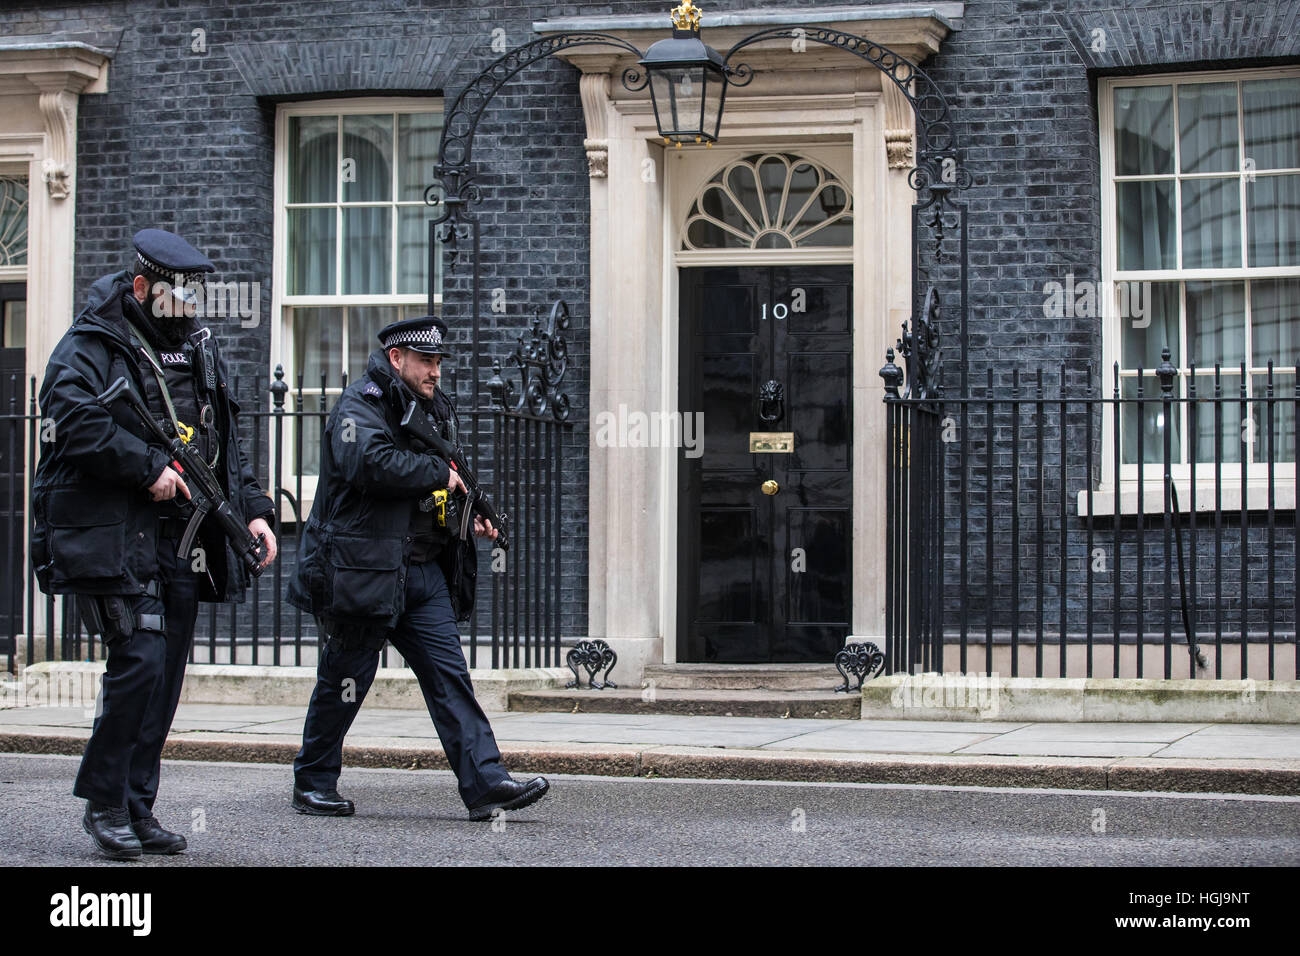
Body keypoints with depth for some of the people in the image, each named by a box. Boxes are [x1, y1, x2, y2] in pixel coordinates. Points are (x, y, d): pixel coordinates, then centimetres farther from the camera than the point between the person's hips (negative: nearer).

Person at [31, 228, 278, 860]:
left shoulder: (198, 351, 19)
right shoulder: (89, 347, -4)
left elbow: (225, 444, 23)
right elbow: (75, 420, -21)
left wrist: (253, 509, 11)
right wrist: (150, 466, -21)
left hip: (182, 541, 7)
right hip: (114, 537, -7)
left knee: (166, 675, 6)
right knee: (139, 660, -15)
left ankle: (138, 808, 15)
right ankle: (103, 802, -1)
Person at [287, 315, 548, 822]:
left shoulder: (434, 410, 17)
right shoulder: (358, 407, -8)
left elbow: (448, 490, 30)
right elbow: (372, 463, -29)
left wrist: (468, 517, 9)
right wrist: (440, 474, -17)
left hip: (424, 570, 7)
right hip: (362, 570, -7)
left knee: (449, 675, -1)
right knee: (344, 683, 3)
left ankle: (485, 782, -6)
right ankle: (312, 783, 19)